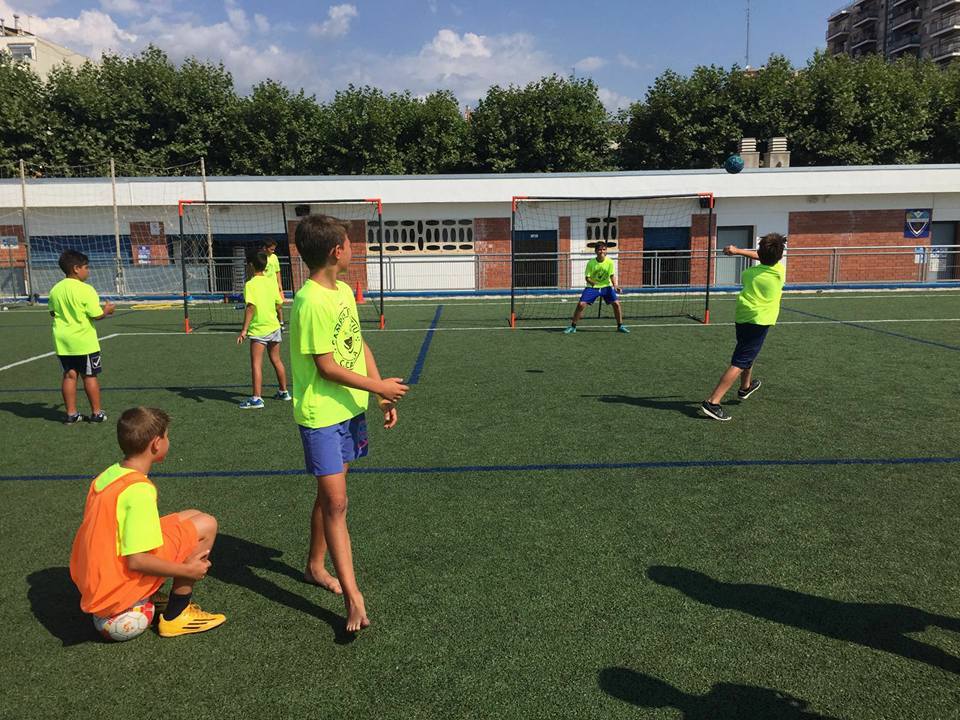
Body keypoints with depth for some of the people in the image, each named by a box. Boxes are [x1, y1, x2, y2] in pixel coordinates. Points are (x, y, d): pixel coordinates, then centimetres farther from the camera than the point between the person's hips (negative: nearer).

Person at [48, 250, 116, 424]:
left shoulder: (55, 290, 4)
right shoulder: (86, 290, -16)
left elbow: (52, 313, 13)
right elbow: (96, 315, -17)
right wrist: (107, 310, 2)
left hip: (63, 341, 6)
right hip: (84, 341, -5)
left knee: (69, 375, 10)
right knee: (90, 376, 4)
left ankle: (71, 413, 14)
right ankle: (96, 413, 11)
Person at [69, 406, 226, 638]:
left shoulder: (107, 474, 4)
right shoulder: (139, 489, -23)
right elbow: (136, 561, -25)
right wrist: (187, 570, -12)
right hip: (113, 594, -9)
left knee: (190, 516, 13)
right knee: (206, 525, -8)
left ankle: (148, 598, 14)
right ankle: (175, 617, 1)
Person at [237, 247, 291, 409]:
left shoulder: (250, 284, -13)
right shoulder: (271, 282, 6)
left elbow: (251, 307, -22)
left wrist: (244, 330, -23)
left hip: (259, 329, -7)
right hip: (274, 327, 7)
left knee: (256, 363, -6)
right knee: (276, 360, 19)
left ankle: (256, 398, -11)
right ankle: (283, 391, 28)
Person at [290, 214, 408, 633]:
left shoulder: (344, 291, 8)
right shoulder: (311, 302, -20)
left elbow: (360, 347, 12)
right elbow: (326, 367, -19)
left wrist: (382, 395, 5)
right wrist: (379, 387, -12)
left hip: (350, 408, 8)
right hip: (321, 414, -8)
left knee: (330, 496, 18)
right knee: (336, 502, -6)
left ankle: (315, 566, 36)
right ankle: (353, 598, 0)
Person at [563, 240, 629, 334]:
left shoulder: (610, 262, -12)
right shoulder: (591, 263, -16)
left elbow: (612, 276, -2)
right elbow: (587, 277, -11)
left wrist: (615, 286, -18)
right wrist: (592, 282, -33)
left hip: (606, 286, 1)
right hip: (592, 287, -1)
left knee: (616, 303, -13)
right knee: (581, 304, -14)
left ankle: (620, 326, 6)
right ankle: (573, 326, 1)